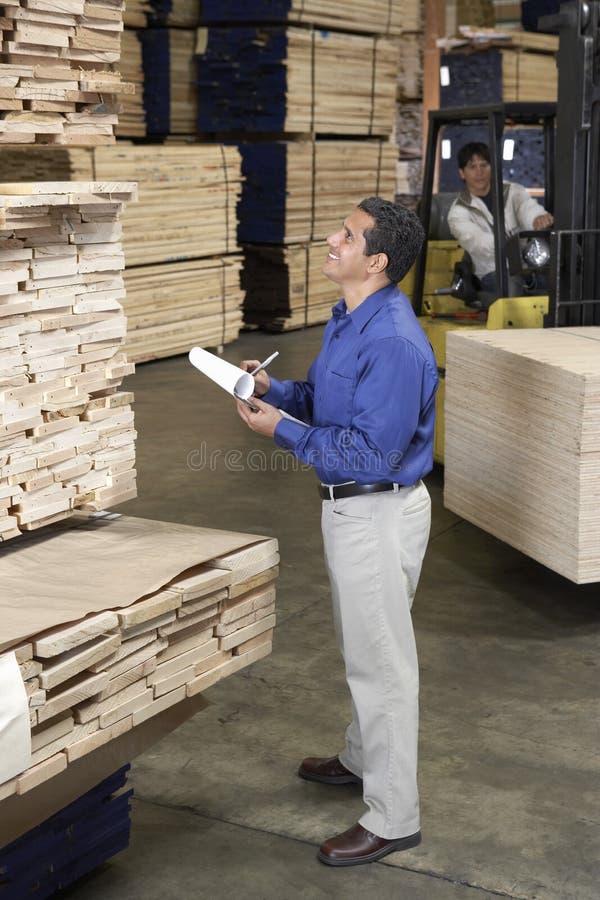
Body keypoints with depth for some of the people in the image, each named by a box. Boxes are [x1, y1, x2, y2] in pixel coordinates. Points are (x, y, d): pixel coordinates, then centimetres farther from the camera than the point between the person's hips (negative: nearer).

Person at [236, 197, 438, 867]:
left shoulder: (393, 344, -27)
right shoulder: (347, 321, 6)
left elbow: (372, 453, -28)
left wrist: (282, 431, -22)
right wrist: (272, 389, -1)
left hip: (379, 515, -10)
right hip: (349, 506, 10)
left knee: (381, 660, 1)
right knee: (360, 646, 25)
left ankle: (392, 817, 13)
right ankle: (363, 757, 46)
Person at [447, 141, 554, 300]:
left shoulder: (513, 191, 10)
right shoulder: (458, 213, 2)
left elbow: (527, 206, -14)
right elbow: (477, 242, -19)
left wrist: (538, 217, -42)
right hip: (494, 273, -3)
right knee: (511, 282, -37)